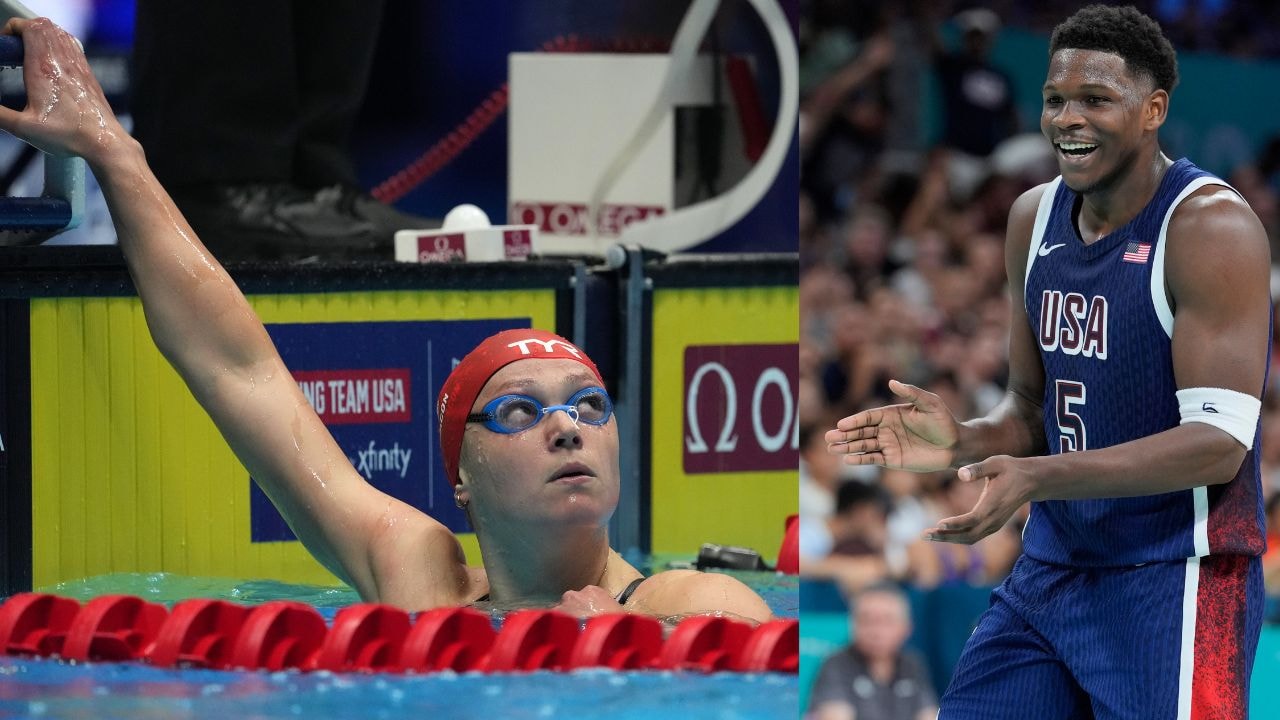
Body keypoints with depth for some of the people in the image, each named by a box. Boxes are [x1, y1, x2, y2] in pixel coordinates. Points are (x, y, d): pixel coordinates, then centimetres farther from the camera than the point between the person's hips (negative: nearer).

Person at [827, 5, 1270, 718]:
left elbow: (1219, 441, -21)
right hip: (1052, 571, 7)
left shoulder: (1210, 228, -15)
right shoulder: (1035, 218, 8)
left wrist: (1038, 477, -29)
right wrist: (966, 442, -7)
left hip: (1174, 579, -7)